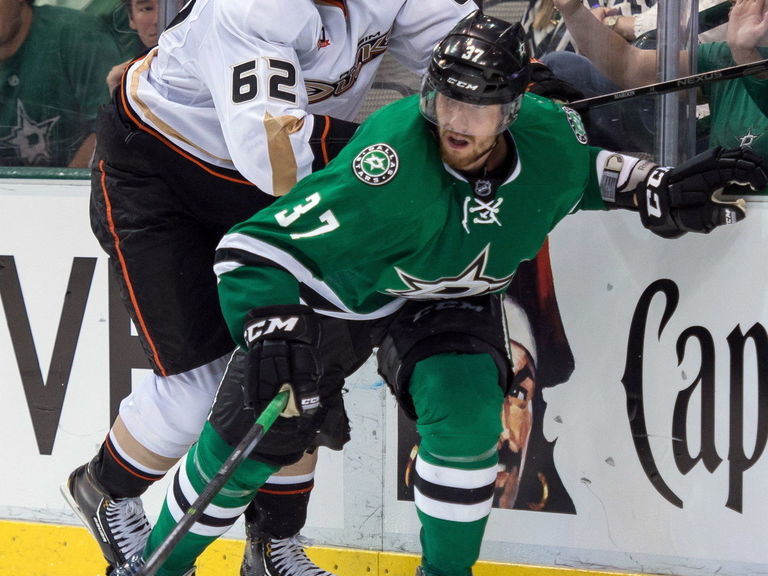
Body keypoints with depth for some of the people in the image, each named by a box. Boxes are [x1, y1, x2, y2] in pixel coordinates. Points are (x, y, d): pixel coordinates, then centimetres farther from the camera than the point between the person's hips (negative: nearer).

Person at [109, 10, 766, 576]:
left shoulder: (552, 136, -24)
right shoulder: (391, 165, -40)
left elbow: (582, 170, 6)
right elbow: (254, 247, -37)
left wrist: (659, 191, -10)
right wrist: (271, 329, -53)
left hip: (449, 298, 3)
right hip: (342, 289, -3)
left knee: (465, 414, -24)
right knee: (248, 433, -7)